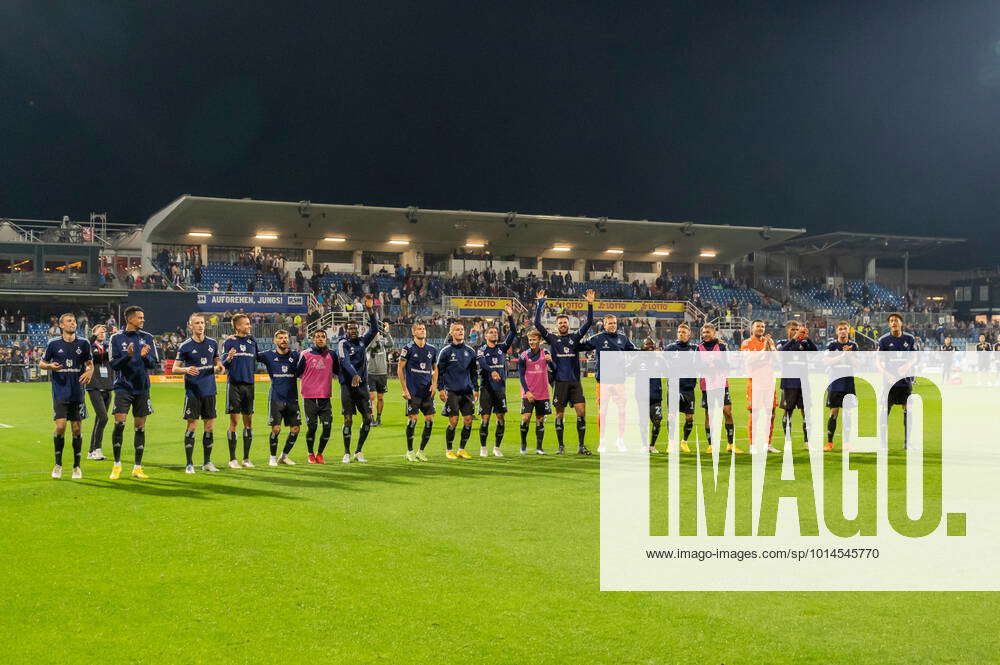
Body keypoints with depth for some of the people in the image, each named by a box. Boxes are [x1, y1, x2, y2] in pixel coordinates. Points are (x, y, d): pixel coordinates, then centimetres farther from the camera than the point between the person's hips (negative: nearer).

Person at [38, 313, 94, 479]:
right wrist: (50, 366, -12)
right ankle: (58, 465, 6)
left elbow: (90, 363, 15)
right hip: (60, 393, -1)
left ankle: (76, 466, 15)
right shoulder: (53, 343, 1)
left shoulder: (83, 343, 5)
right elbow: (41, 364, 10)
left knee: (76, 428, 3)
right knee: (60, 426, -10)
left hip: (78, 393, 1)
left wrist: (89, 372, -7)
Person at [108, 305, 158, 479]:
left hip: (142, 388, 2)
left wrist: (145, 356, -17)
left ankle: (137, 467, 11)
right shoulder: (117, 338, 1)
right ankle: (117, 465, 2)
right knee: (119, 422, -12)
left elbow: (154, 363, 4)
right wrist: (128, 356, -20)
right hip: (123, 387, -2)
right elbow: (114, 364, -3)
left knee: (140, 427, 4)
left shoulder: (147, 338, 7)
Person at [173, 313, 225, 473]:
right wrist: (186, 369, -22)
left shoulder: (213, 343, 9)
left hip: (210, 390, 4)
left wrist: (219, 367, -2)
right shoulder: (185, 346, -3)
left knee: (210, 425, 6)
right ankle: (189, 464, 4)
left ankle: (207, 462, 17)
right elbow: (174, 368, -2)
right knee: (192, 425, -3)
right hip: (193, 390, -4)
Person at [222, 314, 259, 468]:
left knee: (248, 421, 6)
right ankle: (232, 459, 3)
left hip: (249, 384, 4)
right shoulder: (229, 341, -1)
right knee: (234, 421, -3)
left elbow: (260, 357, 18)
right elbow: (223, 364, -6)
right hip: (234, 384, -4)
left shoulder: (252, 341, 10)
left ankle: (246, 458, 14)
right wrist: (228, 359, -24)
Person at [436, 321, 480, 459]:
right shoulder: (446, 351, -2)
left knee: (468, 421, 1)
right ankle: (448, 450, 11)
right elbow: (439, 371, 0)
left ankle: (462, 449, 16)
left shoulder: (470, 351, 10)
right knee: (453, 421, -5)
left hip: (467, 391, 4)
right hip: (452, 392, -4)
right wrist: (440, 389, -7)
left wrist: (476, 389, 13)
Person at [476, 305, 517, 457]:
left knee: (501, 418, 1)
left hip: (500, 388, 3)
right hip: (486, 388, -3)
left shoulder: (502, 347, 10)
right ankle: (483, 448, 9)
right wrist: (492, 371, -40)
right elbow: (482, 363, -20)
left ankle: (497, 447, 12)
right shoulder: (481, 350, 0)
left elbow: (513, 333, 1)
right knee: (485, 418, -3)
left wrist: (510, 316, -11)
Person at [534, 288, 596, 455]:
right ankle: (561, 446, 12)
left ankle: (581, 445, 2)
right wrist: (539, 304, -6)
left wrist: (590, 304, -5)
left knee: (581, 411, -6)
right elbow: (537, 324, -2)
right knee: (560, 414, 3)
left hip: (575, 381, 1)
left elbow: (589, 323, 5)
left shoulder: (575, 338, 10)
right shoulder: (552, 339, 6)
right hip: (560, 382, -1)